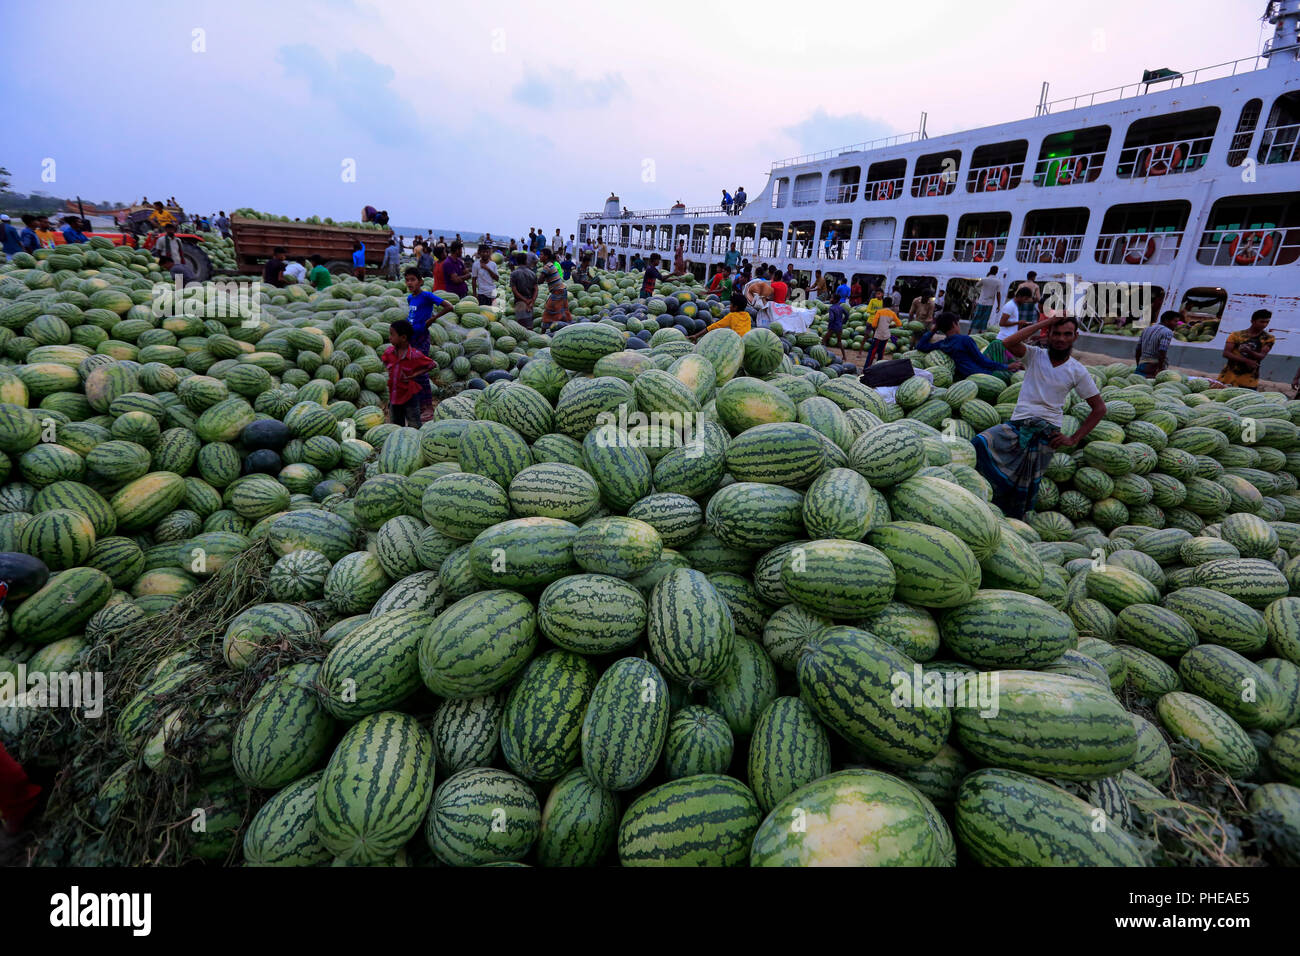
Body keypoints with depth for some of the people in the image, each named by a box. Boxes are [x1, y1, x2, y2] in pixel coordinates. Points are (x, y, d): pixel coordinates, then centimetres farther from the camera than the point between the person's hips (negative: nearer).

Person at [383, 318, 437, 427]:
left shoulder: (415, 355, -19)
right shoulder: (389, 352, -3)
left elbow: (433, 365, -11)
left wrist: (415, 374, -15)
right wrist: (390, 371, 2)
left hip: (409, 397, -5)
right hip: (394, 396, 6)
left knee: (413, 426, 6)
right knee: (395, 426, 18)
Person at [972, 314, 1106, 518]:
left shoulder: (1077, 371, 8)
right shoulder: (1035, 355, 8)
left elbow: (1099, 408, 12)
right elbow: (1008, 343, -13)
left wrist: (1074, 439, 2)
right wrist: (1045, 322, -8)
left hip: (1046, 431, 0)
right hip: (1017, 425, 0)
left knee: (1024, 491, -5)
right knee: (979, 444, -28)